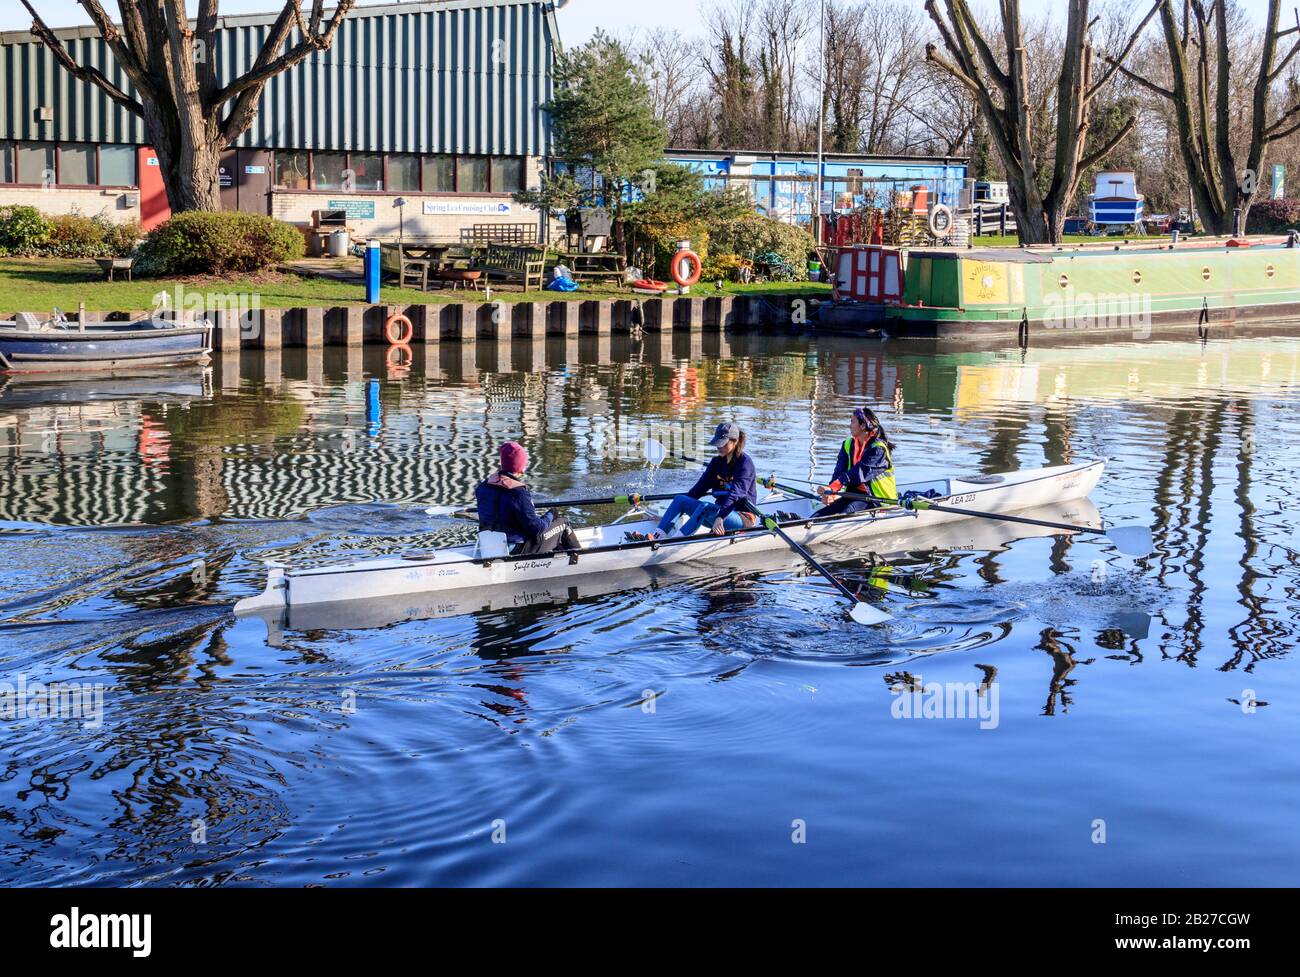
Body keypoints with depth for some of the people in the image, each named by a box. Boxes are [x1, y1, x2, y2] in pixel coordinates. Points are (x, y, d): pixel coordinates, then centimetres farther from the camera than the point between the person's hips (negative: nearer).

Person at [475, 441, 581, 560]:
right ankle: (578, 557, 31)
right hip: (517, 551, -8)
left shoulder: (483, 486, -5)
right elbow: (536, 528, -23)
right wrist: (550, 516, -2)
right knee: (563, 523, 11)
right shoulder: (519, 493, -27)